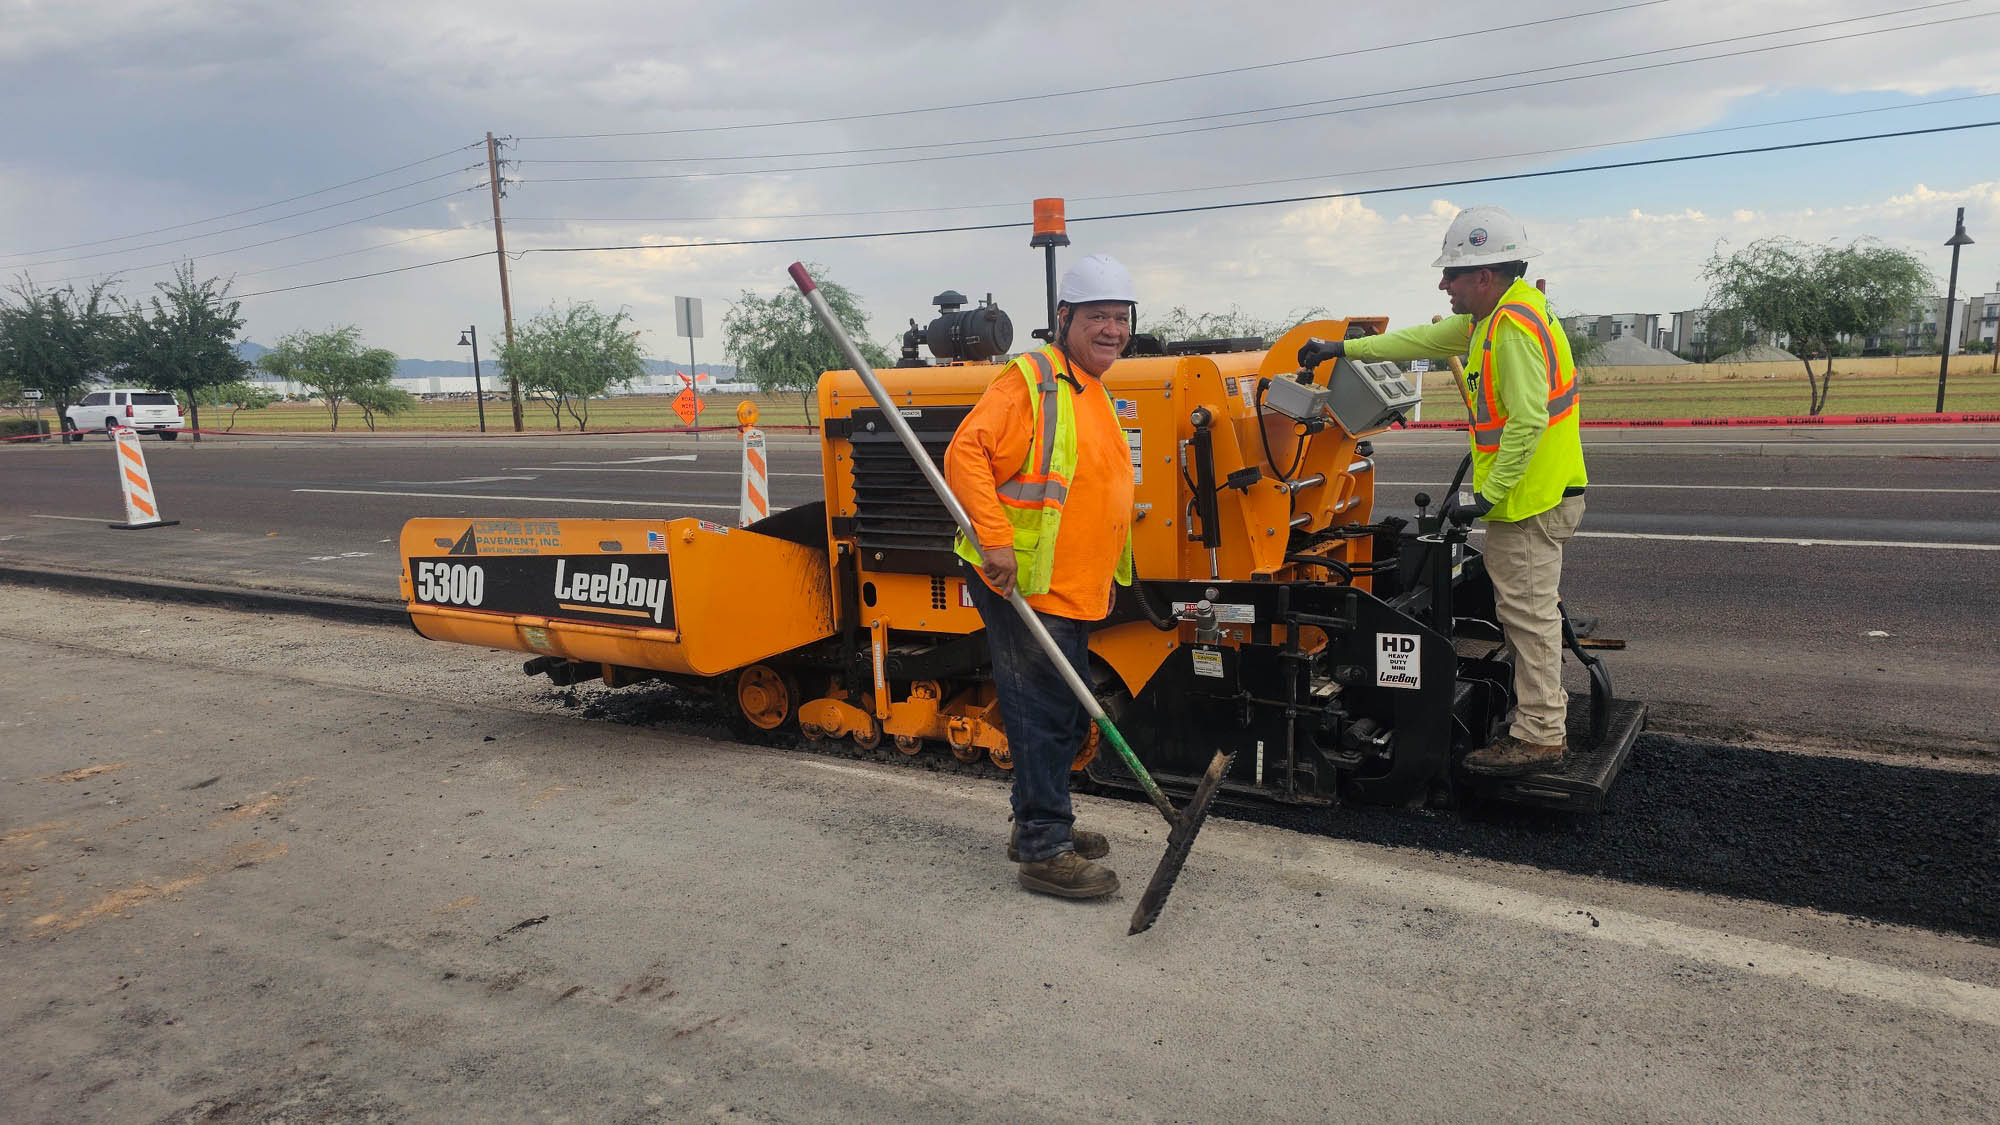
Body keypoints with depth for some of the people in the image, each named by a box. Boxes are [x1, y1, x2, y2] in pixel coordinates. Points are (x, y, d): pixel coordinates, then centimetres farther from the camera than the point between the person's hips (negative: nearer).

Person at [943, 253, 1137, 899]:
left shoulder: (1091, 393, 18)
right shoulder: (1031, 379, -13)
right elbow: (966, 454, -22)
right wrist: (995, 539, -28)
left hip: (1071, 590, 10)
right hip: (1020, 585, -10)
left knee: (1068, 715, 17)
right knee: (1043, 714, -5)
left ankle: (1044, 823, 32)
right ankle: (1042, 851, 5)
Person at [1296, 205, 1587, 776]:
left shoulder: (1514, 327, -20)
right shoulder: (1492, 317, 14)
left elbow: (1528, 420, -25)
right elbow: (1424, 341, 23)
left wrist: (1487, 496, -23)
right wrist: (1343, 348, 23)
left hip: (1530, 499, -11)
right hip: (1534, 495, 11)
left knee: (1528, 612, -4)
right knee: (1528, 609, 16)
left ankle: (1539, 738, 3)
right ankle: (1543, 717, 26)